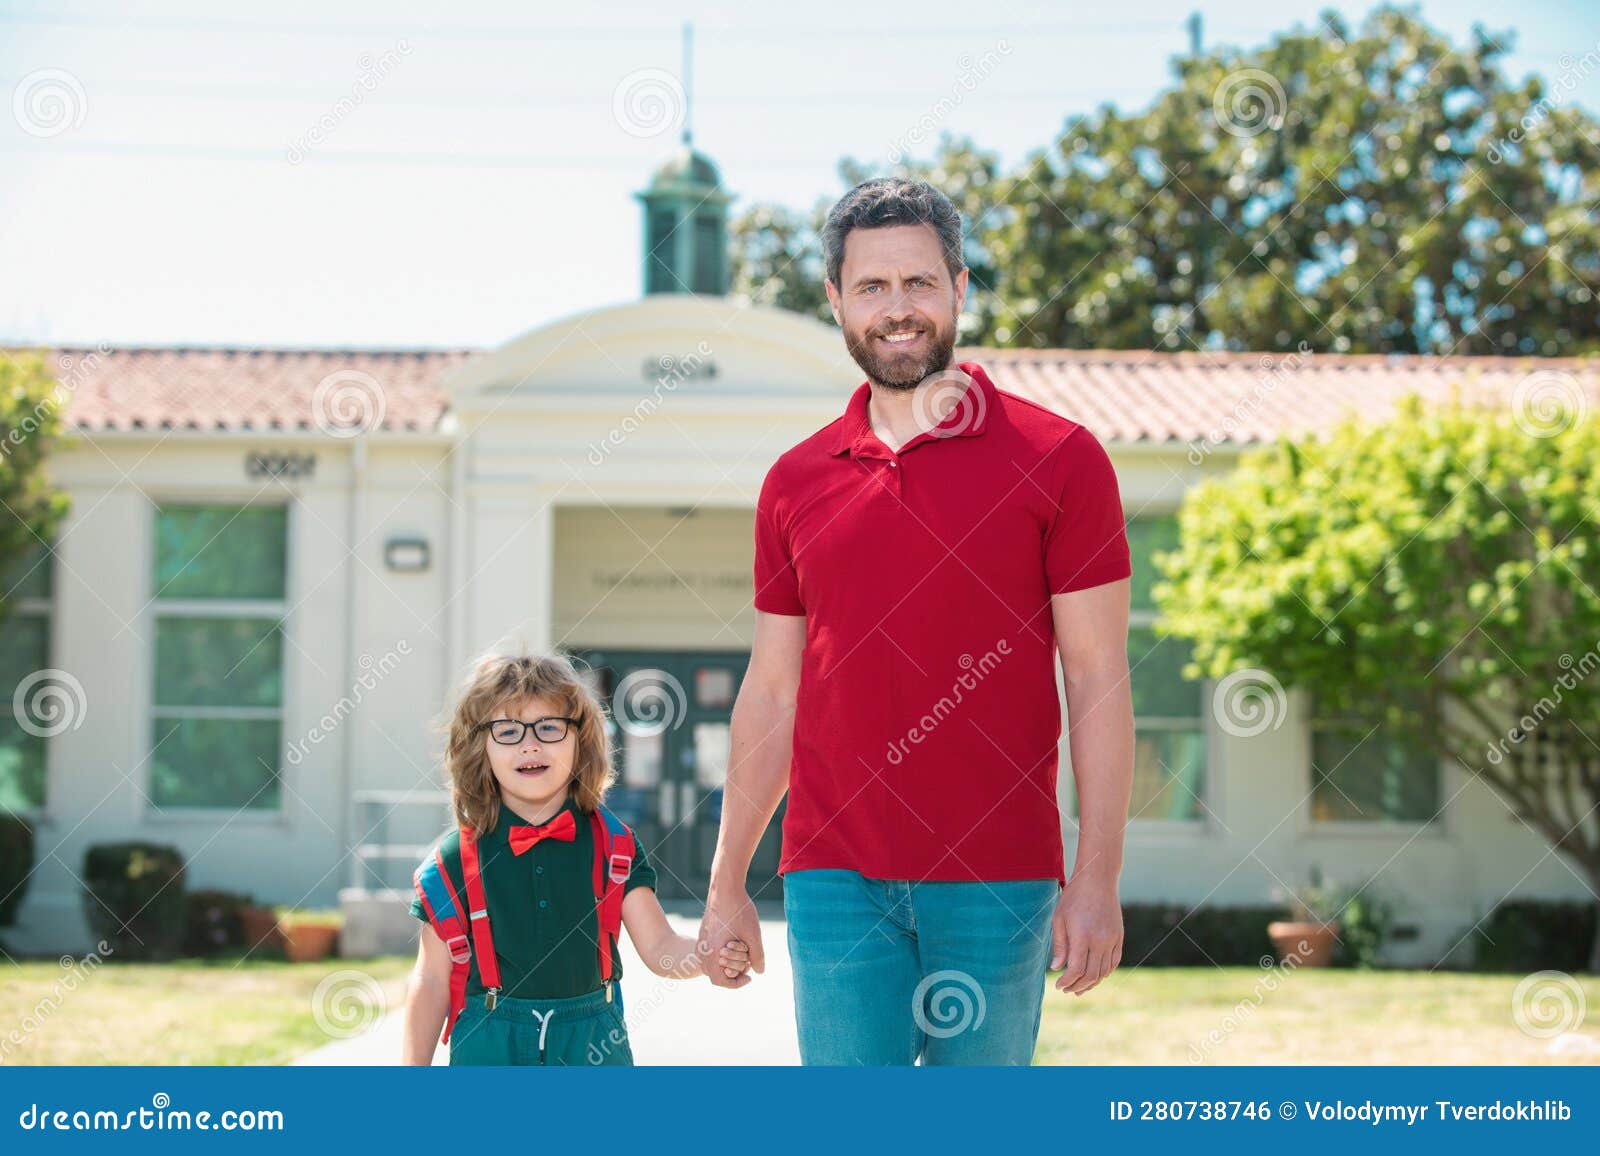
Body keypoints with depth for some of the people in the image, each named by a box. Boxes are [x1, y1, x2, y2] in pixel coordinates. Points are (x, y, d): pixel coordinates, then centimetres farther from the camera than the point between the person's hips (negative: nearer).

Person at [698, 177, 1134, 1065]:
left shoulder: (1058, 459, 0)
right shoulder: (795, 483, 10)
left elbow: (1097, 680, -2)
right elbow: (769, 696, 14)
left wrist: (1097, 881, -9)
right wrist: (726, 884, 12)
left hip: (998, 877, -2)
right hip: (834, 879, 2)